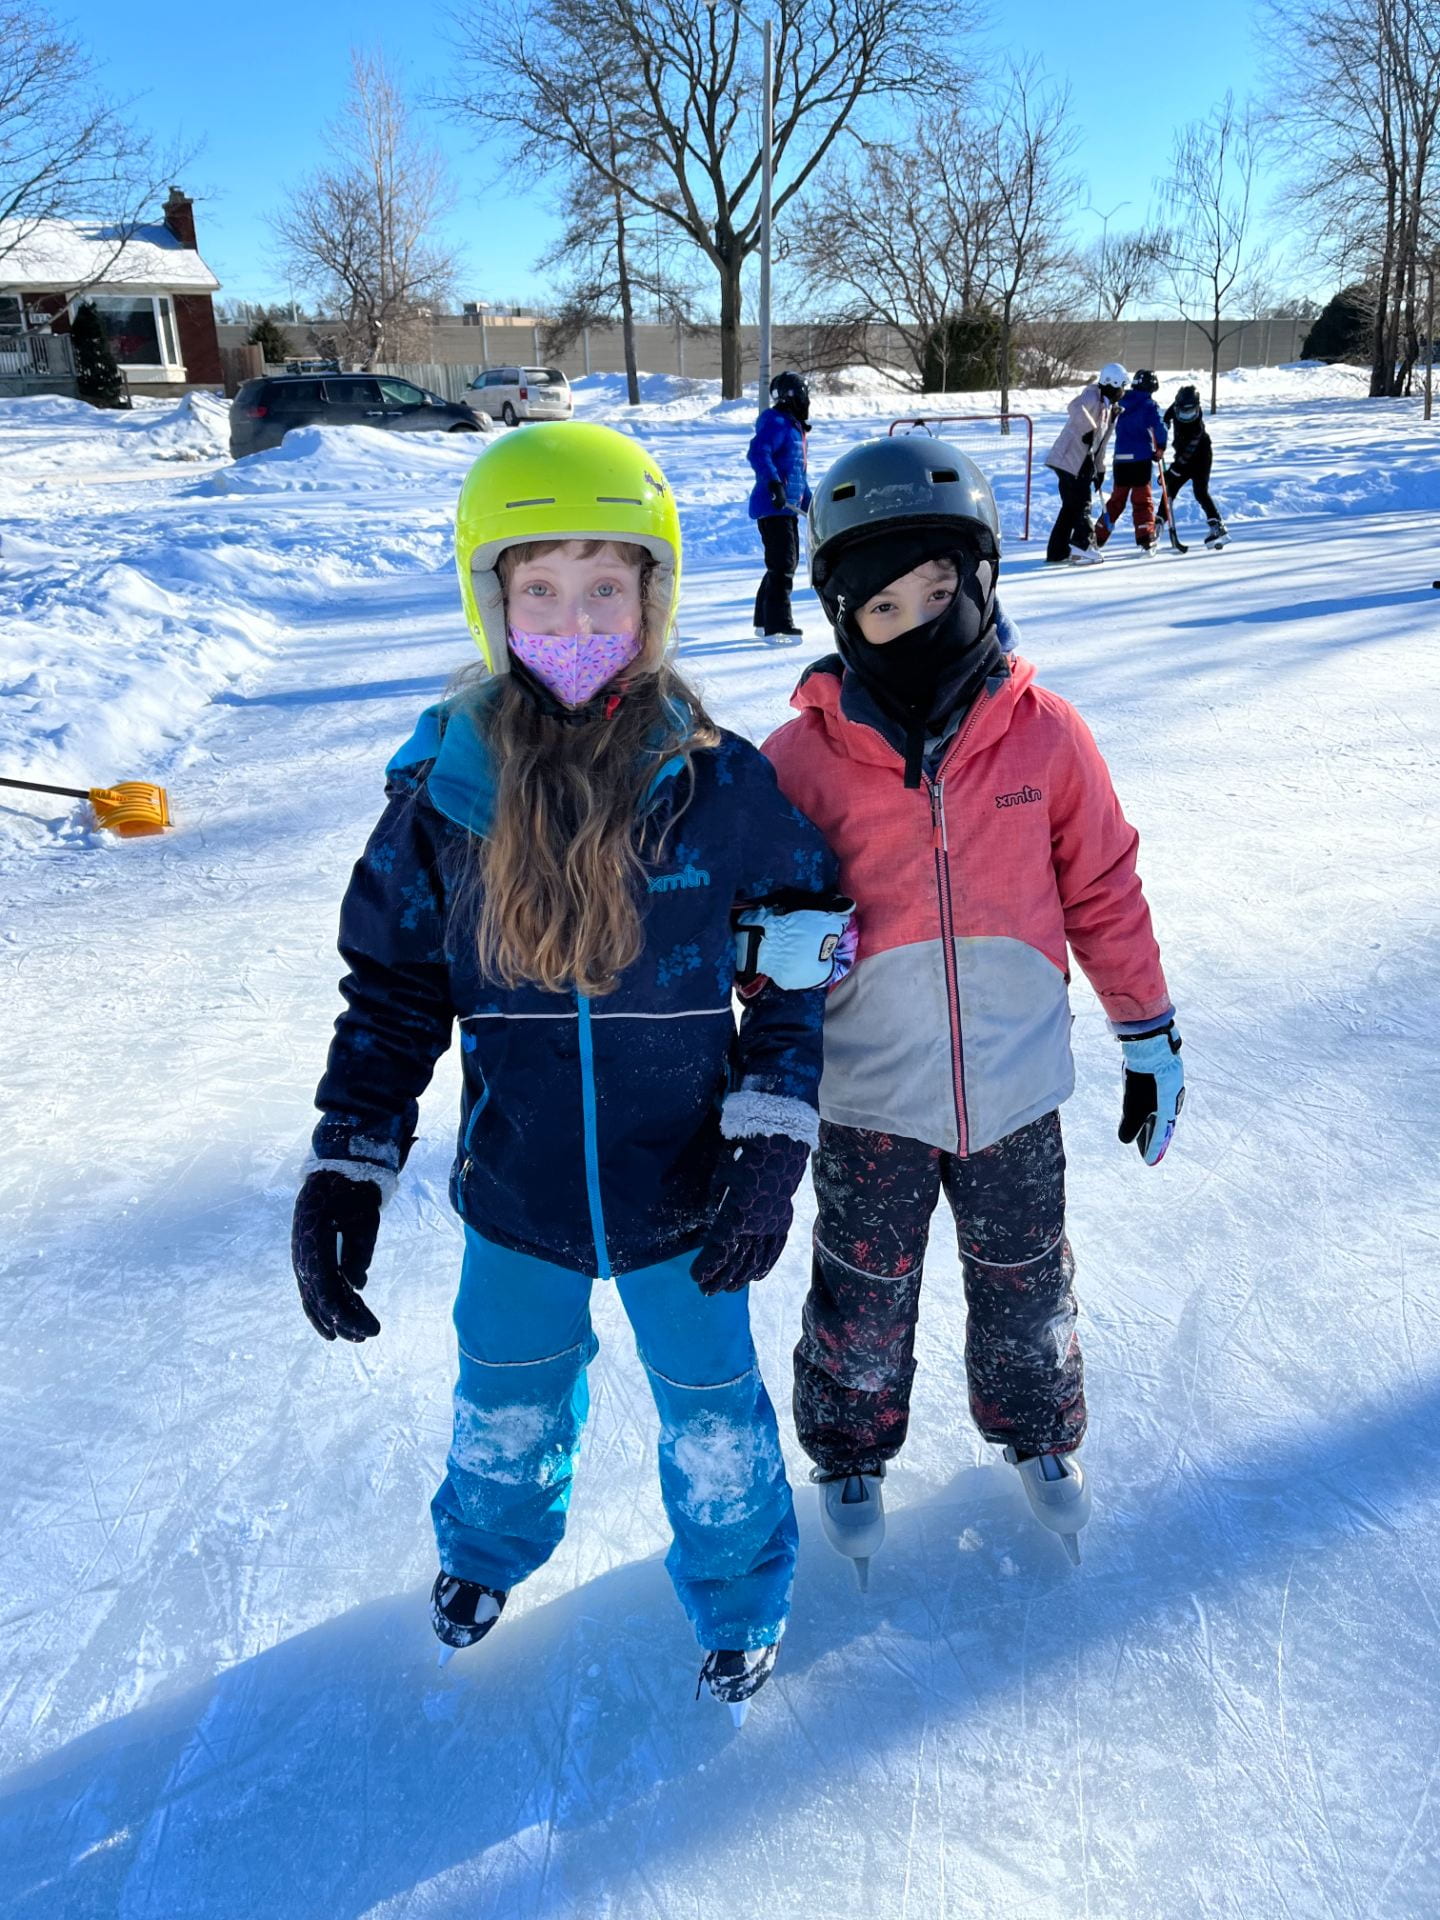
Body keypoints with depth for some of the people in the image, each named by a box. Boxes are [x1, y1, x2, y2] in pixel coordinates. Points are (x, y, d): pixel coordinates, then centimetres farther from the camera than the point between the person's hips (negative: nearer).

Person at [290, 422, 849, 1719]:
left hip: (683, 1191, -2)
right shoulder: (443, 788, -11)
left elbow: (803, 964, -4)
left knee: (712, 1420, 19)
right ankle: (492, 1543, 60)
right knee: (505, 1403, 26)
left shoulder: (721, 785, -15)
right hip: (514, 1193, 2)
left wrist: (771, 1141, -12)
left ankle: (739, 1592, 51)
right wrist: (348, 1167, -7)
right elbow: (393, 989, -1)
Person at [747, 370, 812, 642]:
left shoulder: (795, 427, 21)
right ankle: (777, 627, -11)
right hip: (773, 508, -10)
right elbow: (758, 453, -27)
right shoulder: (776, 423, -10)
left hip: (788, 508, 10)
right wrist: (773, 482, -37)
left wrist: (810, 505, 28)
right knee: (782, 565, -13)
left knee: (788, 563, 15)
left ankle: (765, 621, 24)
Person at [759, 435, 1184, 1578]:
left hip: (1016, 1083, 2)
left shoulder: (1046, 735, -8)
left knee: (1026, 1286, 22)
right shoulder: (803, 756, -12)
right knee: (864, 1302, 16)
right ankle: (851, 1452, 44)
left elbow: (1104, 892, 2)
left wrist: (1150, 1036, 7)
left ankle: (1037, 1432, 51)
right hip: (868, 1094, -1)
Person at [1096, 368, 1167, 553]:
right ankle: (1145, 539, -4)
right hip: (1141, 458, -4)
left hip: (1120, 458, 4)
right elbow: (1159, 428, -15)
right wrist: (1160, 449, -2)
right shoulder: (1149, 405, -5)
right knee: (1142, 499, 2)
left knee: (1117, 498, 14)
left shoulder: (1122, 402, 9)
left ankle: (1098, 537, 11)